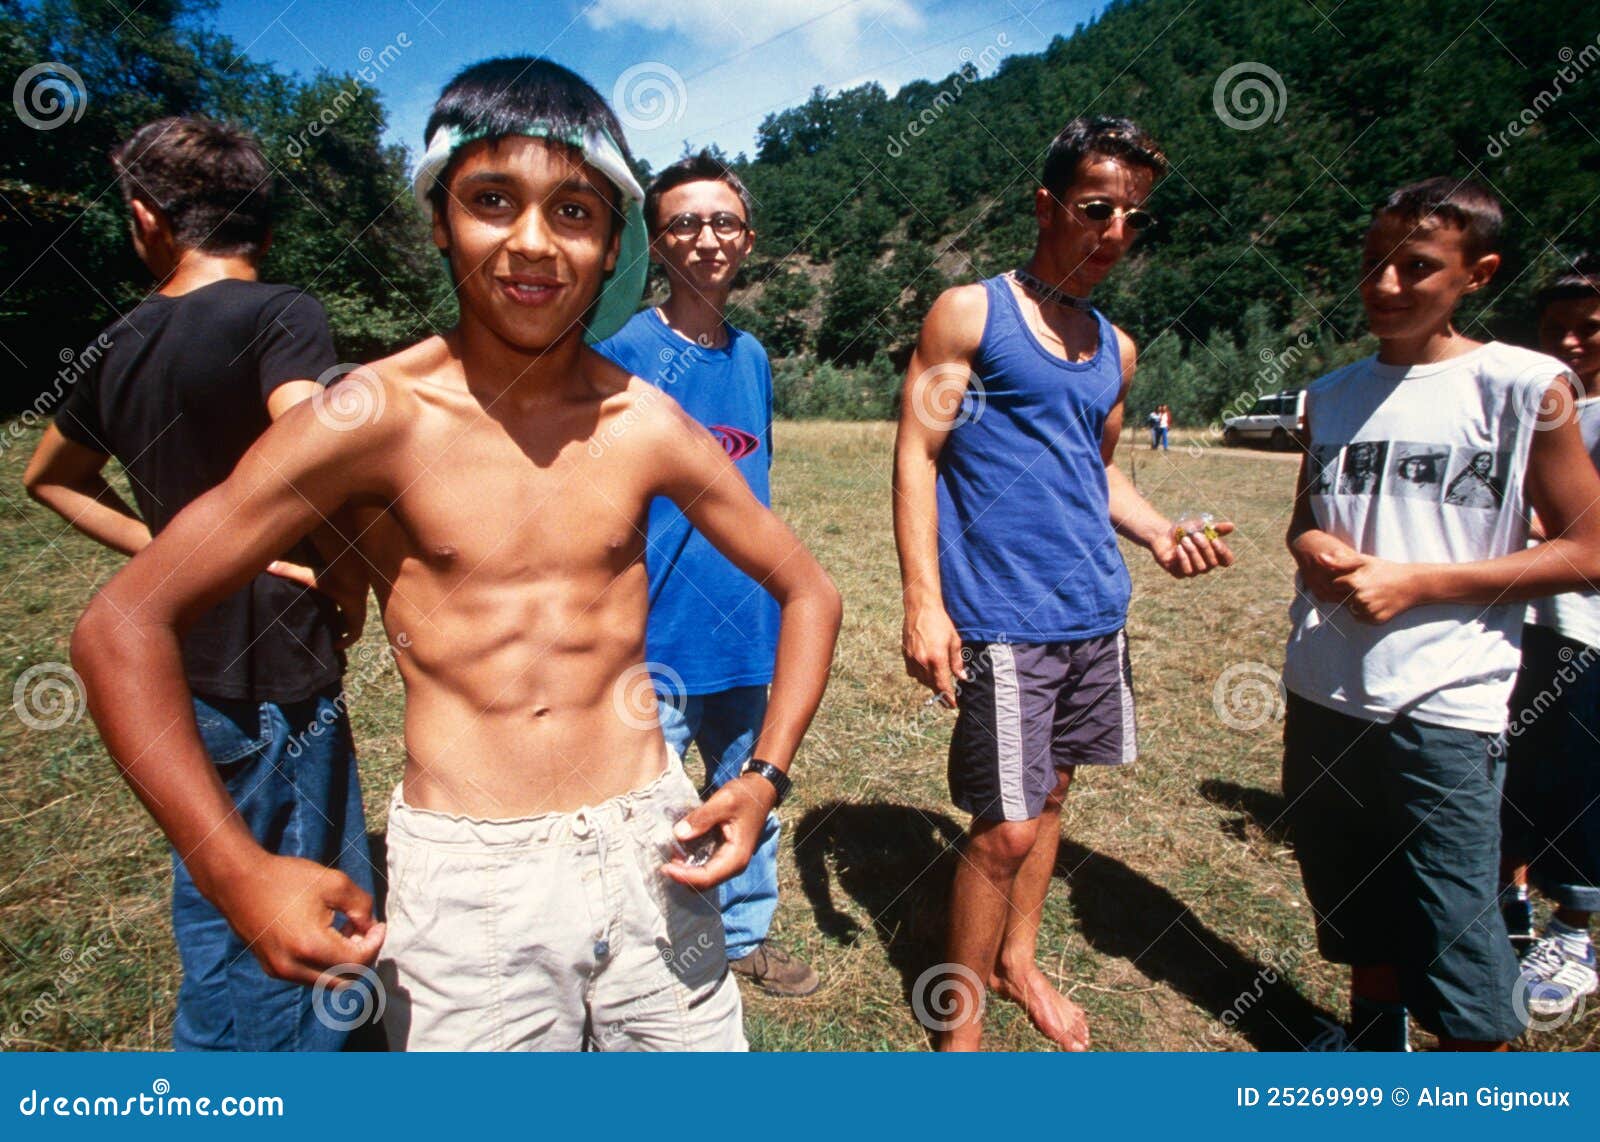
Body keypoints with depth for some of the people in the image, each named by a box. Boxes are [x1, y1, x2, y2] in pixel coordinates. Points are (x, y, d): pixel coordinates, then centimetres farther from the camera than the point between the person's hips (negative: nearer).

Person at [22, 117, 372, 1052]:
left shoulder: (123, 344, 7)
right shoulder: (281, 315, -15)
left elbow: (49, 478, 22)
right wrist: (351, 578, -17)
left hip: (181, 669, 8)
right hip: (274, 675, -8)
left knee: (217, 909, 24)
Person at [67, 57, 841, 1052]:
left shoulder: (647, 428, -4)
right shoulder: (377, 417, -10)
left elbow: (810, 594, 7)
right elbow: (122, 626, -6)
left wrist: (765, 780, -5)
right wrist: (235, 870, -12)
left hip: (649, 850, 3)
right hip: (465, 883, -2)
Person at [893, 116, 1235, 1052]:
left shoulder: (1115, 348, 15)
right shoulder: (970, 314, -4)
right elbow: (917, 456, -9)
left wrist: (1160, 534, 4)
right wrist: (924, 604, -17)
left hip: (1097, 612, 7)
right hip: (1004, 619, -7)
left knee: (1053, 792, 17)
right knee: (1006, 828, -4)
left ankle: (1018, 959, 39)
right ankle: (963, 1014, 19)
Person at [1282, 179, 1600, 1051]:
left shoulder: (1524, 387, -6)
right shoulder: (1333, 394, 8)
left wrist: (1417, 582, -16)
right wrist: (1310, 547, -4)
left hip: (1444, 705, -5)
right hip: (1323, 693, 5)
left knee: (1453, 938, 0)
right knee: (1357, 907, 20)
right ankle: (1372, 1041, 42)